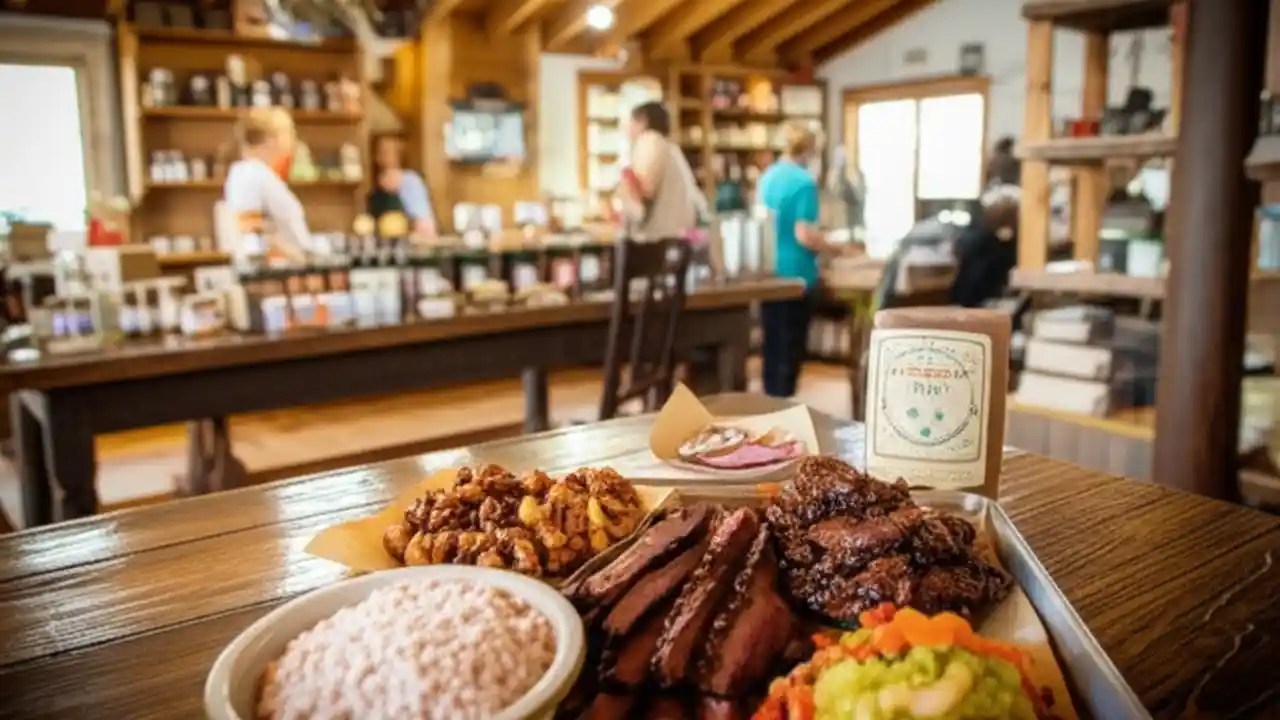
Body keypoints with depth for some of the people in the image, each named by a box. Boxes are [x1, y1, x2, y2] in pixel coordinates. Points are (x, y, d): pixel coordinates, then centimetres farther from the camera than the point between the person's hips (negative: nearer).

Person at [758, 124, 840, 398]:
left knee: (772, 344, 15)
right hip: (795, 274, -7)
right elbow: (804, 235, -21)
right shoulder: (804, 181, -15)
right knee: (790, 348, 2)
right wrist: (834, 248, -6)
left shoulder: (767, 177, 8)